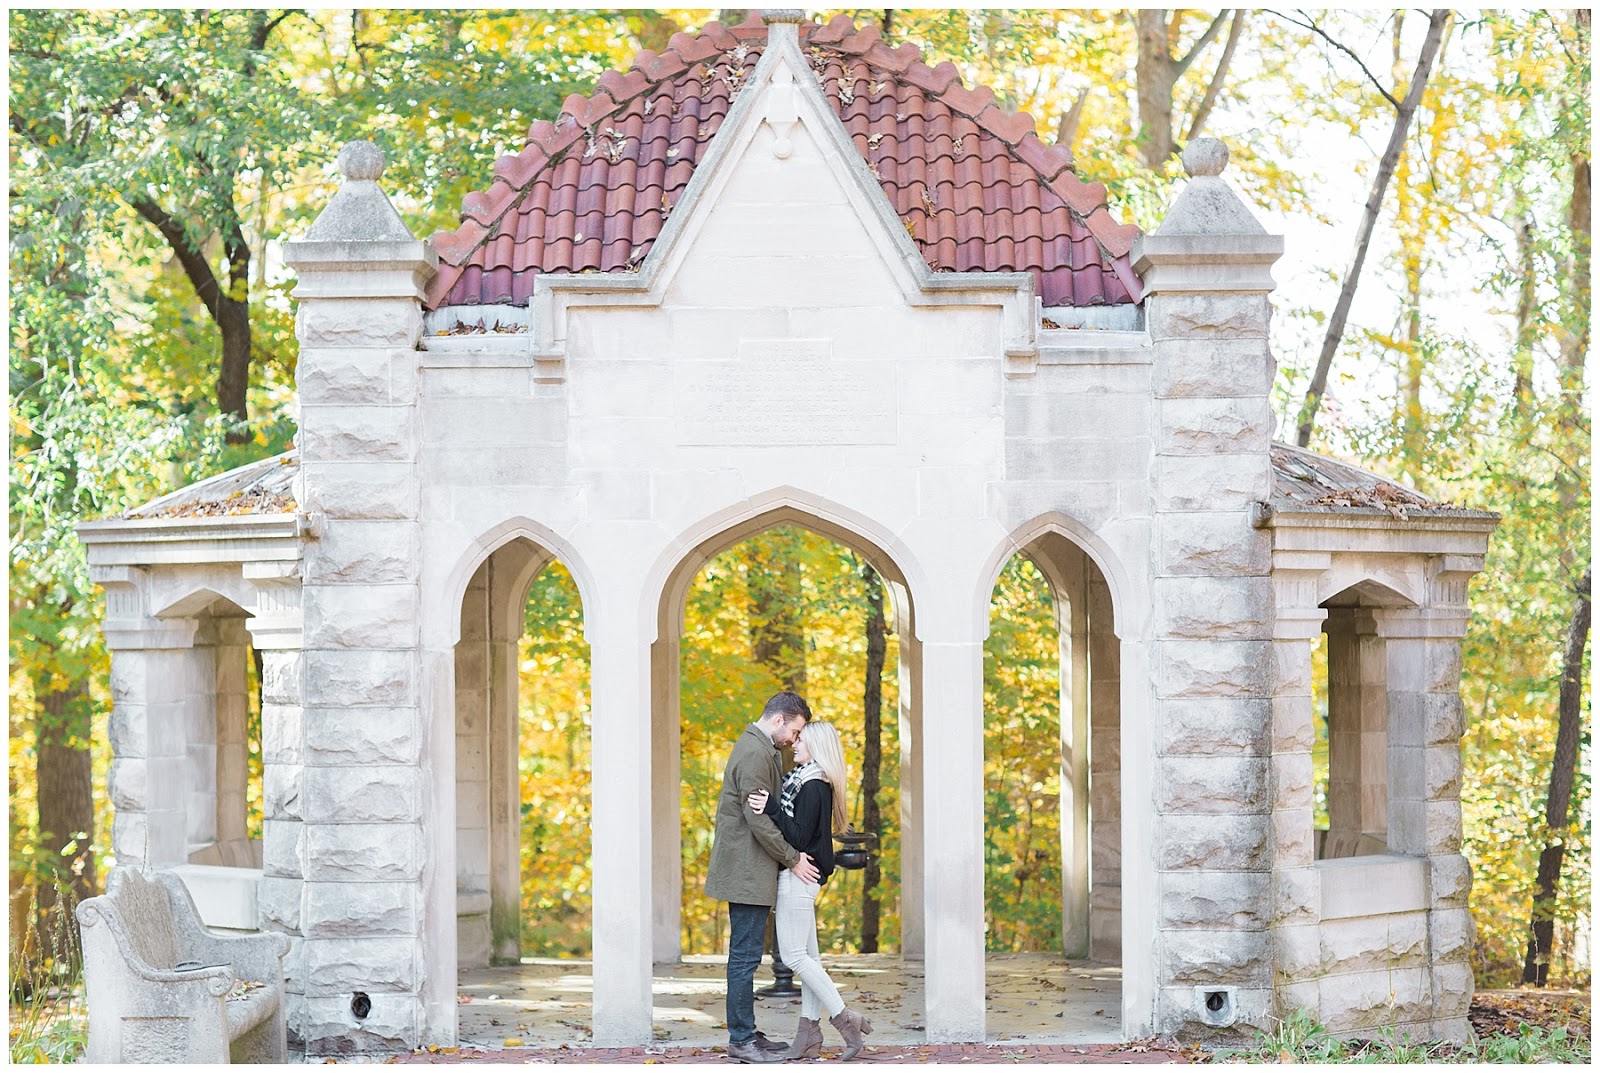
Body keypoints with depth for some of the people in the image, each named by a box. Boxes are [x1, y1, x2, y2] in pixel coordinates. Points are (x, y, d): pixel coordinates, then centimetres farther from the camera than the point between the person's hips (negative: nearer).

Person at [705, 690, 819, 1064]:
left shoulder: (761, 750, 18)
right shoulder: (755, 753, -16)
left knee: (745, 955, 12)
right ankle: (741, 1040, -4)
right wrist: (792, 859, -13)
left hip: (749, 872, 11)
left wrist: (791, 855, 14)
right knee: (745, 956, -7)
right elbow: (759, 820, -20)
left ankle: (746, 1033, 17)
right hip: (747, 872, -11)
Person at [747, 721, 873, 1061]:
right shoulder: (806, 781, 13)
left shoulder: (813, 787, -17)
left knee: (793, 954, -6)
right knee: (807, 954, 9)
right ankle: (809, 1034, 11)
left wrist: (772, 809, -26)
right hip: (801, 877, 10)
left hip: (798, 877, -10)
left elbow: (799, 837, -21)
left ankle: (845, 1019, -3)